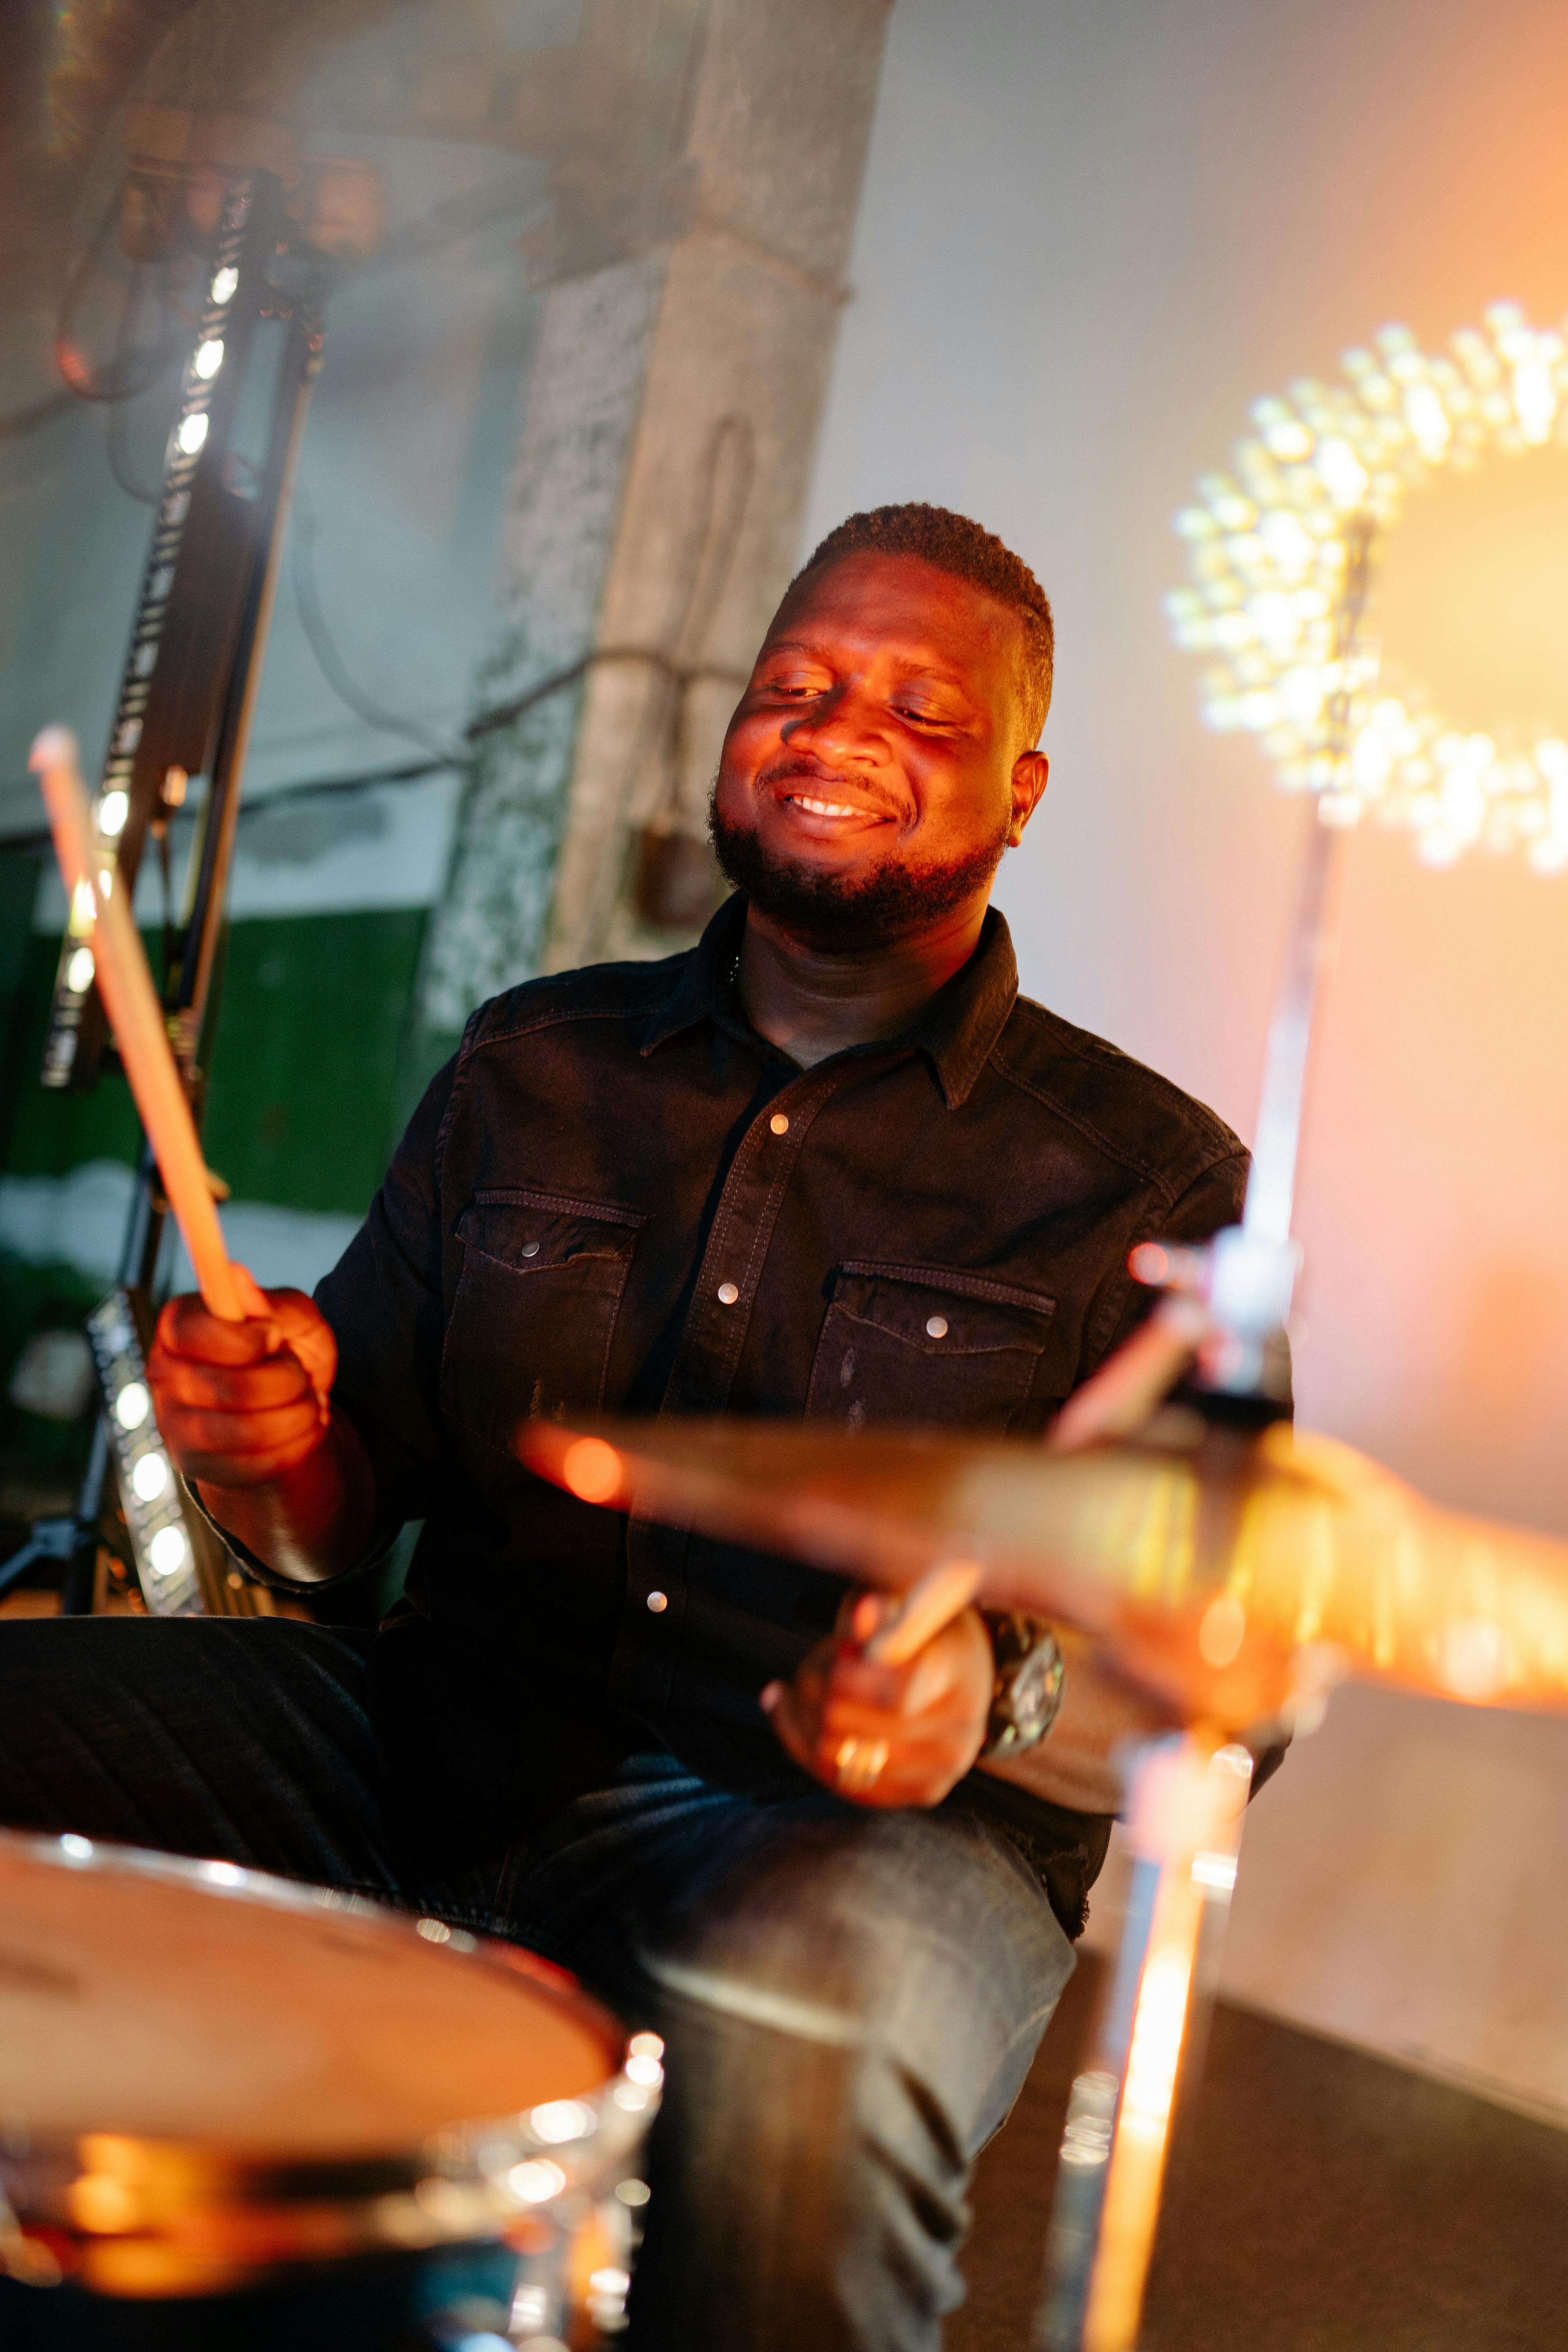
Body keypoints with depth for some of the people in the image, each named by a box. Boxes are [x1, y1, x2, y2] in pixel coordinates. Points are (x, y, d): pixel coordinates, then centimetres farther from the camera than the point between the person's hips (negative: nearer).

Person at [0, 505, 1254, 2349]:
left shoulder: (1150, 1182, 1)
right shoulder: (537, 1066, 12)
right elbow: (348, 1514, 14)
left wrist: (995, 1695, -25)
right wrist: (270, 1447, -10)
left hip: (857, 1825, -3)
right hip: (431, 1734, 4)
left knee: (794, 2023, -38)